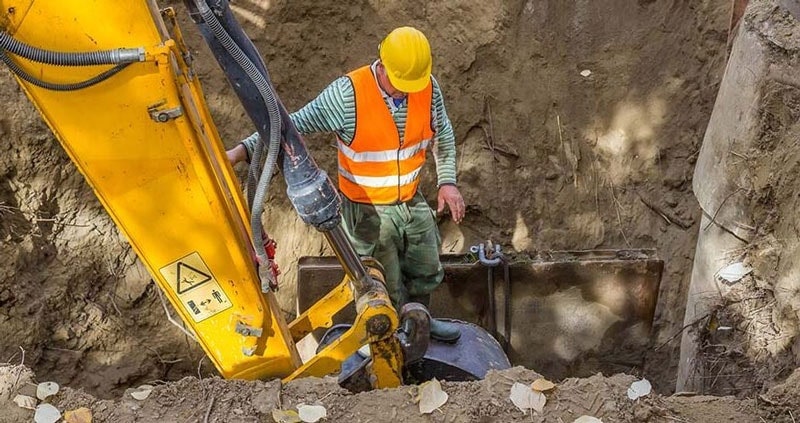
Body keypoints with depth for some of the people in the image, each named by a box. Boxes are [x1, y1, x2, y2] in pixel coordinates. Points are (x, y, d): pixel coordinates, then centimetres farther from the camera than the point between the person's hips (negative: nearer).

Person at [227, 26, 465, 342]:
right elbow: (294, 124, -24)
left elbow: (443, 135, 7)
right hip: (368, 210, -5)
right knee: (387, 290, 8)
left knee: (426, 271, 24)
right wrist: (243, 150, -33)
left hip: (412, 202, 5)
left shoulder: (428, 88, -11)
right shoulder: (348, 93, -27)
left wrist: (447, 182, 1)